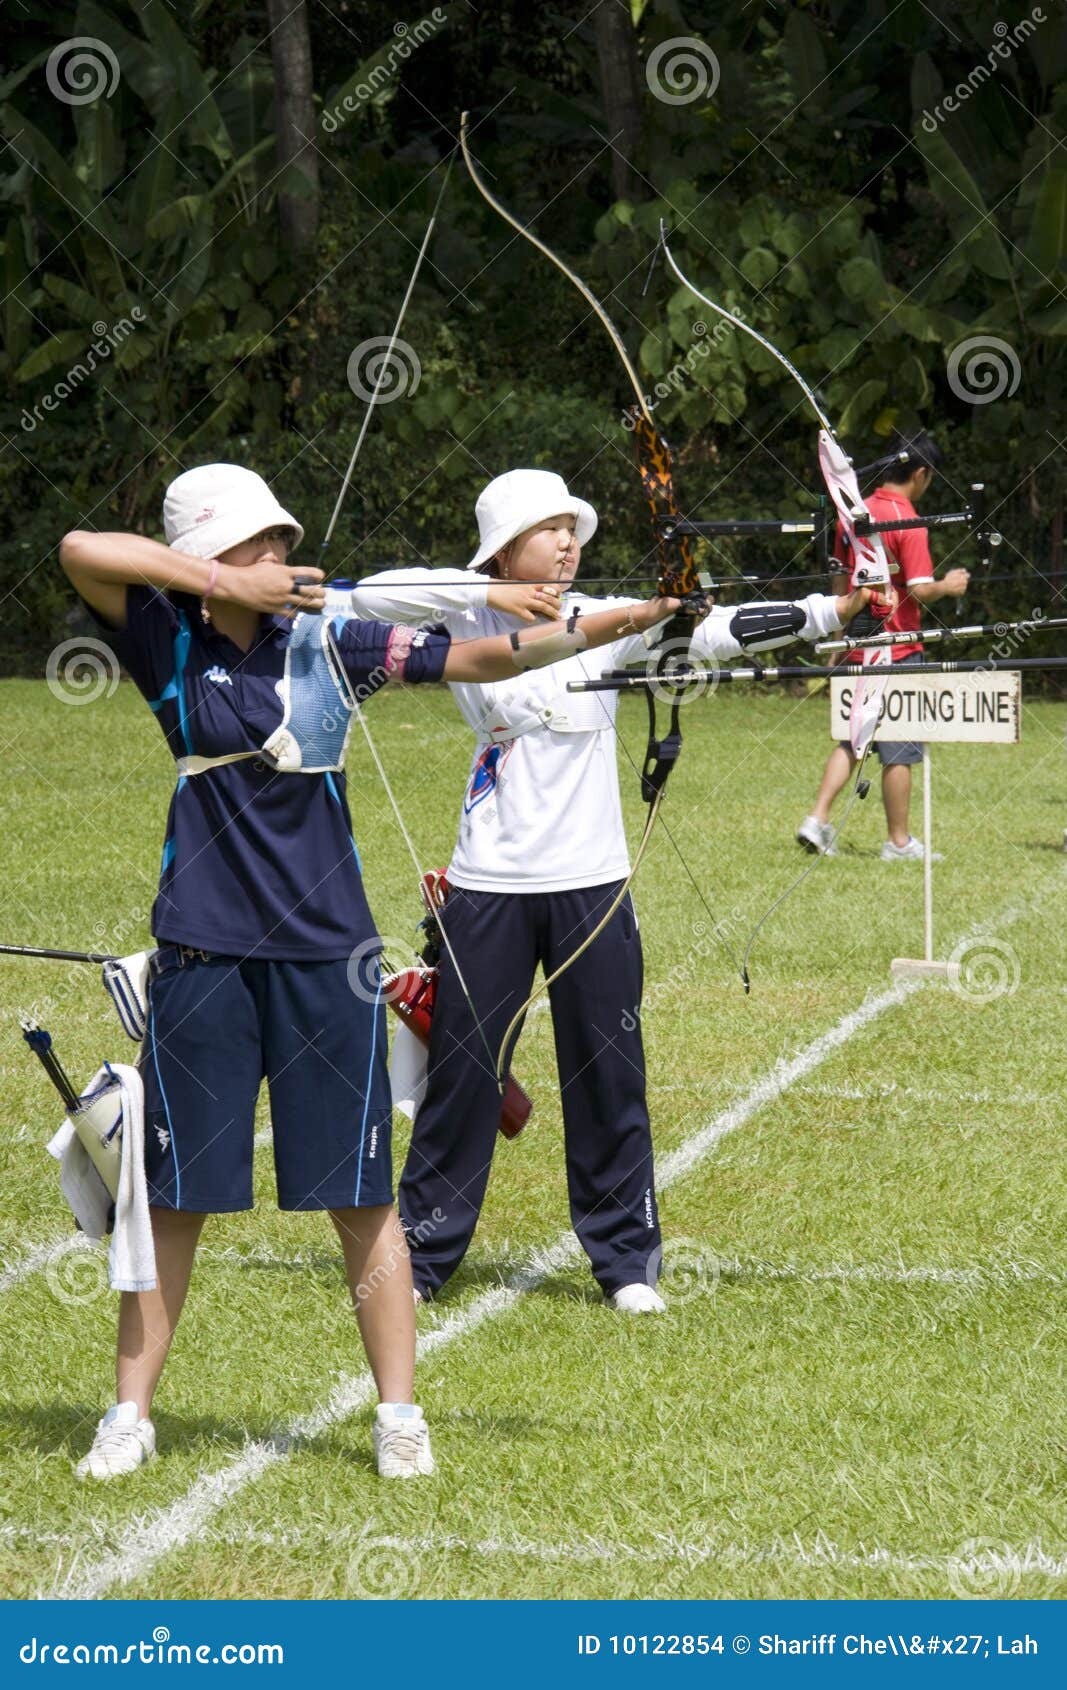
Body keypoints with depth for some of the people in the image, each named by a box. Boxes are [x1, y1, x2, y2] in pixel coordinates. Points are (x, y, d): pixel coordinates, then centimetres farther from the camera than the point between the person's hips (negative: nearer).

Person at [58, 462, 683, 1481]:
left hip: (325, 952, 1)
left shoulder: (325, 641, 2)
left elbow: (477, 658, -2)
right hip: (203, 955, -1)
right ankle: (129, 1415, 16)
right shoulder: (173, 644, -2)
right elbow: (81, 549, -17)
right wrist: (222, 585, -16)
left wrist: (609, 624, -12)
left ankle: (399, 1414, 13)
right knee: (173, 1191, 6)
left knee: (359, 1193, 4)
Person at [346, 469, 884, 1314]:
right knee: (462, 1069, 5)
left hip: (590, 883, 1)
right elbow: (373, 593, -12)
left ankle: (626, 1259, 15)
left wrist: (829, 610, -21)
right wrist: (487, 592, -17)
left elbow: (712, 630, -9)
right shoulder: (466, 627, -1)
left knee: (608, 1072, 5)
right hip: (490, 887, -1)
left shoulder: (607, 622, 0)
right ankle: (421, 1254, 16)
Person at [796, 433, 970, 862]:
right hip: (897, 650, -7)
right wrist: (948, 586, -1)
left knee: (852, 739, 15)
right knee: (899, 749, 2)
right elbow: (920, 590, -21)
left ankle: (817, 819, 2)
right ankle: (899, 842, 8)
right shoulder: (908, 523, -15)